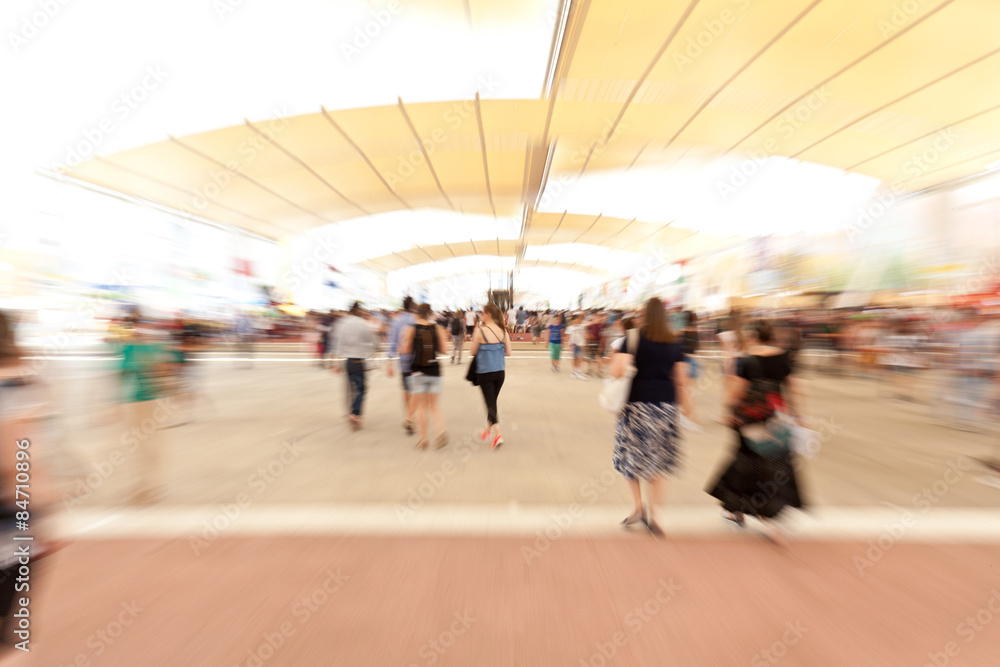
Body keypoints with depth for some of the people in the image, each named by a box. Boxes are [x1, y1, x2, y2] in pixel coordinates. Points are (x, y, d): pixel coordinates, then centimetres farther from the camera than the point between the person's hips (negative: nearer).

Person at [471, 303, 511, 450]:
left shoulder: (480, 330, -13)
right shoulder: (503, 331, -1)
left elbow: (473, 352, -5)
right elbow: (508, 352, 2)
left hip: (485, 372, -5)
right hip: (500, 371, 5)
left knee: (490, 403, 4)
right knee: (492, 401, 21)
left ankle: (498, 434, -5)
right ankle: (488, 429, 37)